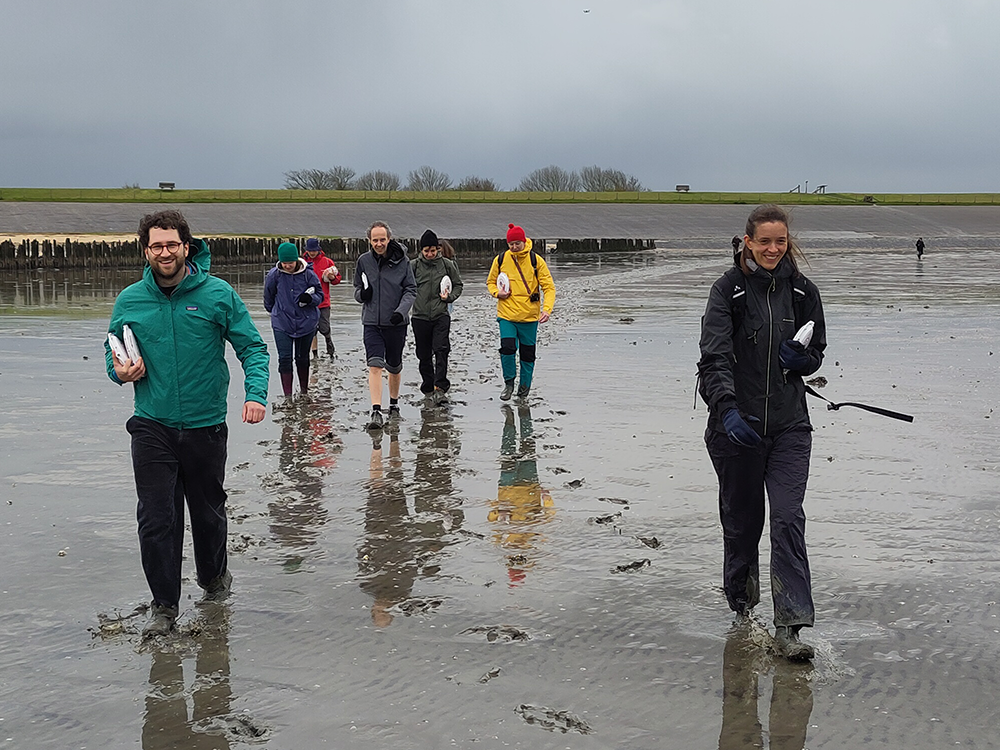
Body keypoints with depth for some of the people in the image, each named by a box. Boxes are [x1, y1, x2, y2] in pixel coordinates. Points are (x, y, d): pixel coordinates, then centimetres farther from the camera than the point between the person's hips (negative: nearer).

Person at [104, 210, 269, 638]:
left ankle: (214, 576, 42)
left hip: (205, 425, 0)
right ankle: (164, 604, 9)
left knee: (209, 511, 15)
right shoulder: (130, 301, 2)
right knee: (156, 519, -5)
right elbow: (112, 353, 15)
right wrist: (120, 371, -8)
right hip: (152, 427, 1)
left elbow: (252, 348, -2)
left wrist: (256, 393, -18)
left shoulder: (218, 294, -4)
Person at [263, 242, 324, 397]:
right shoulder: (274, 275, -7)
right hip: (281, 323, 0)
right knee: (284, 358, -8)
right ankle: (287, 395, -3)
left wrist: (310, 298, -21)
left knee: (302, 358, 13)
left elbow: (320, 295, 1)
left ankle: (304, 390, 31)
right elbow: (268, 297, 11)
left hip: (306, 323, 0)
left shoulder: (308, 274, -8)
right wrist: (274, 311, 24)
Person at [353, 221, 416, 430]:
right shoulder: (364, 261, 2)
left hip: (396, 323, 0)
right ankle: (376, 412, -18)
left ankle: (394, 404, 35)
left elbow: (411, 289, 0)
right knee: (374, 366, -14)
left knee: (394, 367, 14)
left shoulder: (401, 261, -4)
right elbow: (357, 288, 14)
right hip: (372, 323, 0)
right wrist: (361, 294, -9)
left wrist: (401, 310, -15)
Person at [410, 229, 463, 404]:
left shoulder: (447, 264, 2)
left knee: (441, 350, -16)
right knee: (424, 355, 7)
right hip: (420, 316, 1)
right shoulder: (413, 265, 0)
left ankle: (440, 387, -18)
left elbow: (458, 284, 13)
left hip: (441, 316, -1)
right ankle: (428, 387, 22)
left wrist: (449, 297, -3)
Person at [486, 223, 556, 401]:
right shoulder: (500, 260, 2)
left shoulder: (535, 260, -3)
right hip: (507, 314, 0)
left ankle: (524, 387, 27)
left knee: (527, 353, 7)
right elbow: (491, 282, 18)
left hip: (530, 316, 0)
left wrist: (547, 309, -18)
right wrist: (497, 292, -5)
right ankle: (509, 383, 6)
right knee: (507, 348, -15)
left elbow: (549, 287, -3)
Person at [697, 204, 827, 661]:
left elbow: (816, 353, 15)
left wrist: (799, 359, -9)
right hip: (737, 424, -1)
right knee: (742, 518, 10)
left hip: (789, 425, 2)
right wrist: (727, 408, -31)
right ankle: (740, 599, 35)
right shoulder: (729, 290, -5)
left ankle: (790, 624, -8)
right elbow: (715, 357, -15)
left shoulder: (802, 291, 5)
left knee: (788, 518, -9)